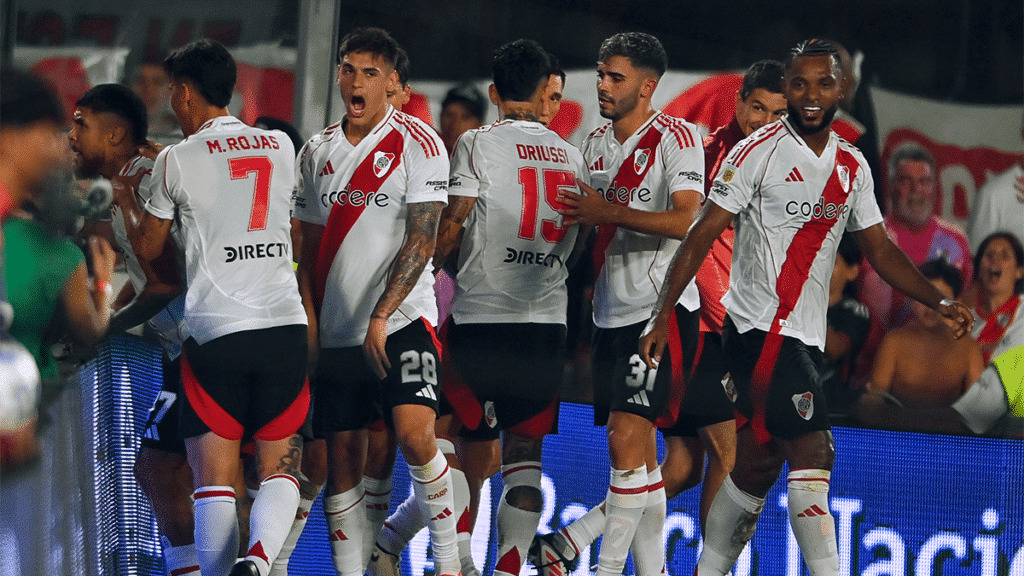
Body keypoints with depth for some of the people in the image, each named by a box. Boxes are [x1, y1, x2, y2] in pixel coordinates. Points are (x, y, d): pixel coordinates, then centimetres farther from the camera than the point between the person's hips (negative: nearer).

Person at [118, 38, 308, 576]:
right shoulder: (281, 146, 12)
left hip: (214, 330, -3)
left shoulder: (176, 160, 0)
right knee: (279, 469, 7)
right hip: (284, 326, 3)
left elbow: (147, 248, 13)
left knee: (214, 478, 1)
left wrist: (125, 199, 32)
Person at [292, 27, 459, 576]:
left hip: (403, 319, -5)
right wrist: (309, 324, 6)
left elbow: (420, 241, -11)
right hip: (338, 330, 5)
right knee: (342, 462, 4)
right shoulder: (318, 151, 11)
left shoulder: (417, 143, -4)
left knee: (414, 434, -22)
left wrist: (381, 317, -19)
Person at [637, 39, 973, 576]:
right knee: (813, 455, -15)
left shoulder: (852, 166, 12)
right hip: (761, 326, -7)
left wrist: (939, 302, 7)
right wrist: (662, 315, -14)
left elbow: (880, 250, 19)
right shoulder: (758, 152, -7)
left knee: (757, 466, 10)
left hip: (805, 335, 7)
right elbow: (702, 235, -8)